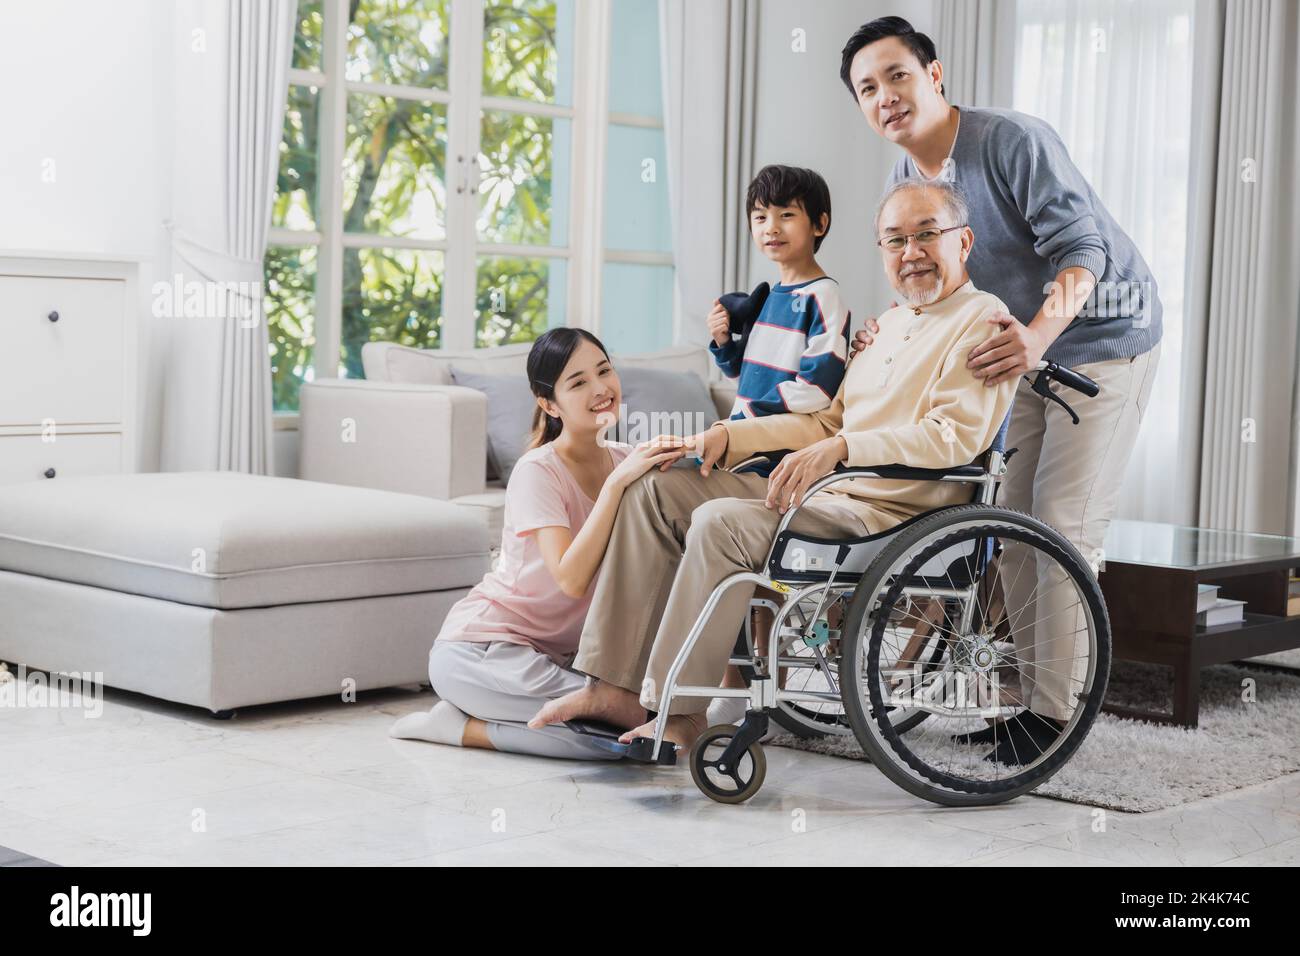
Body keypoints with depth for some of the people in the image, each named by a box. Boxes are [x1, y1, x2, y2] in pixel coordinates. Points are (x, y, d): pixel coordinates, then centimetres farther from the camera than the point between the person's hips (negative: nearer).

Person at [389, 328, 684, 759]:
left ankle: (472, 726, 0)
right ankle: (457, 725, -8)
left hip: (555, 654, 8)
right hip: (479, 646, -8)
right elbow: (571, 580, -29)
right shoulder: (538, 471, -16)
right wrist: (616, 483, -32)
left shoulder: (625, 461, 4)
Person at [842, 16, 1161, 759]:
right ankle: (1028, 692, 17)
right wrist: (892, 329, -12)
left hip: (1104, 338, -8)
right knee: (1015, 523, 8)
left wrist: (1038, 333, -48)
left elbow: (1081, 248, -31)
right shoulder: (906, 181, 0)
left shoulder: (1013, 140, -24)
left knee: (1065, 524, -13)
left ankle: (1056, 712, -8)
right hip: (1034, 348, 8)